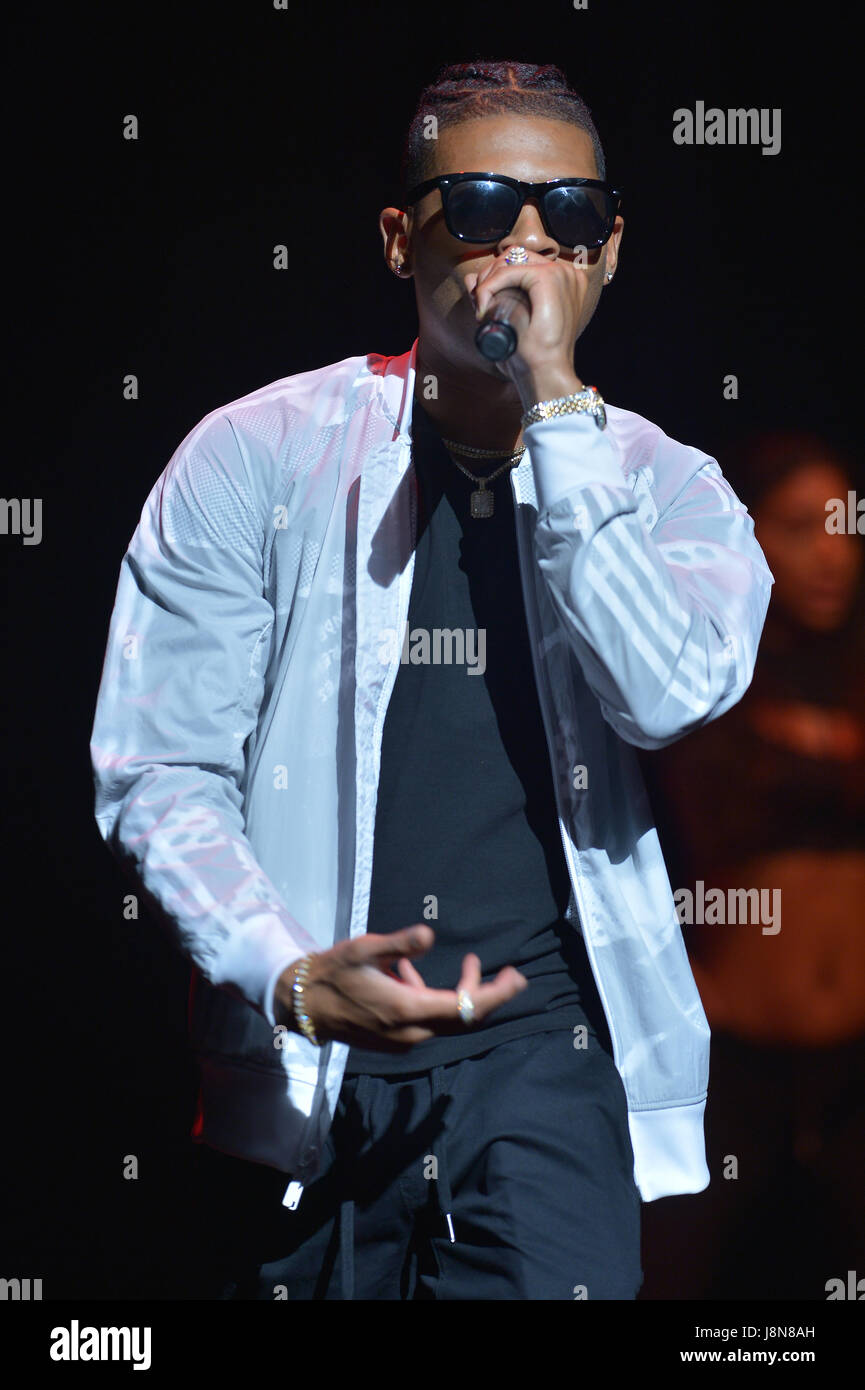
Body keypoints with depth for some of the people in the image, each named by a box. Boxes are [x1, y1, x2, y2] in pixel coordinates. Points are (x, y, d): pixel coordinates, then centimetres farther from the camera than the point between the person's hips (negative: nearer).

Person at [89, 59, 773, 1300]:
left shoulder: (663, 488, 5)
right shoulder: (259, 457, 0)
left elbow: (674, 693, -15)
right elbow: (160, 775, -3)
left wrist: (556, 406, -15)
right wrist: (292, 979, -19)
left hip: (545, 1051, 0)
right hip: (298, 1066, 0)